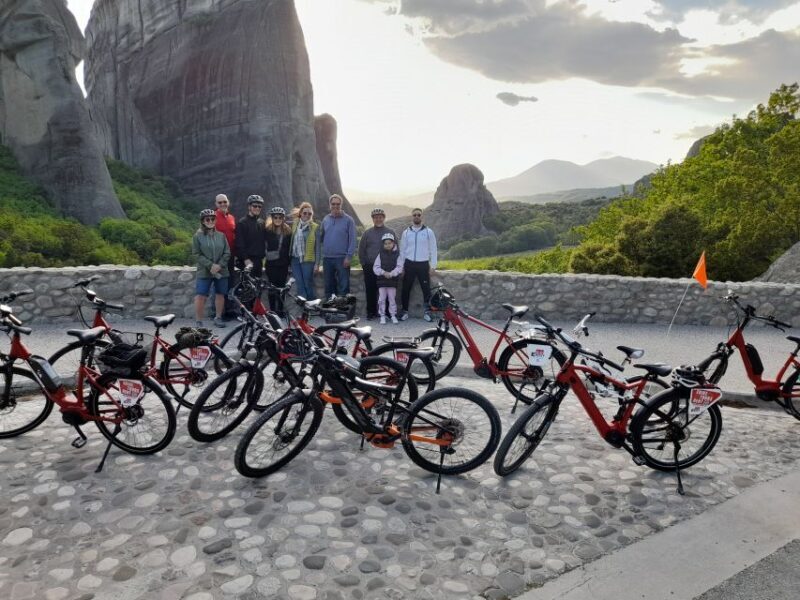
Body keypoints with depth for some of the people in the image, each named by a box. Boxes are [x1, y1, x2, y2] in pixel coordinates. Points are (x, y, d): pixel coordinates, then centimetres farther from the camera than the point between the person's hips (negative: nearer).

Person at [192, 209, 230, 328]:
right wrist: (210, 265, -15)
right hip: (204, 272, -2)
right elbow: (196, 254, -5)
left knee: (220, 294, 10)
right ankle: (199, 321, 2)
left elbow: (227, 253, 3)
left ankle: (218, 318, 24)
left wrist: (219, 265, -11)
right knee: (200, 296, -6)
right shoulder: (198, 236, 0)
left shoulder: (221, 235, 6)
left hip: (221, 271, 3)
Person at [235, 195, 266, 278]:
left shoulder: (262, 223, 14)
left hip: (258, 260, 6)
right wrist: (246, 259, -16)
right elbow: (239, 244, -10)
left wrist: (263, 256, 8)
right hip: (246, 261, -6)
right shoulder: (242, 222, -4)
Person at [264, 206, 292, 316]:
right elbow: (263, 245, -1)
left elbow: (290, 248, 8)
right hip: (271, 263, -2)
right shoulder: (267, 230, 0)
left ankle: (280, 310, 15)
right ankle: (272, 310, 9)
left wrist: (290, 262, 5)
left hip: (283, 264, 2)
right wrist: (264, 256, -12)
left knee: (281, 287, 6)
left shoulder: (288, 231, 6)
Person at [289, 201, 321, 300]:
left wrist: (317, 264, -6)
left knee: (308, 285, 1)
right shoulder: (294, 224, 8)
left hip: (307, 260, -3)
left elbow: (318, 247, -3)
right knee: (300, 286, 6)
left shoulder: (315, 227, -3)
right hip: (295, 259, 4)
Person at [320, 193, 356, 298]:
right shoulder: (326, 219, 12)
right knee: (329, 286, 12)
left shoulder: (348, 220, -2)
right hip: (327, 258, 5)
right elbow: (321, 237, 17)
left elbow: (352, 240, -6)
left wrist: (349, 257, -13)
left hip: (342, 258, -5)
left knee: (343, 286, -4)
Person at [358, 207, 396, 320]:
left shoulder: (390, 233, 7)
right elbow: (361, 249, 10)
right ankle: (371, 312, 10)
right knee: (370, 291, 1)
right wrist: (364, 264, 4)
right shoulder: (367, 233, 8)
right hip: (370, 268, 1)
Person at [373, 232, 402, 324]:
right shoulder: (380, 255, 3)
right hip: (381, 280, 1)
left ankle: (393, 315, 18)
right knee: (381, 299, 3)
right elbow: (375, 267, -2)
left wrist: (391, 273, -21)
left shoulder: (397, 255, 0)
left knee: (392, 298, 7)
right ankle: (382, 316, 12)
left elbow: (399, 267, -7)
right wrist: (383, 272, -17)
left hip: (393, 280, -1)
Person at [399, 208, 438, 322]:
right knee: (406, 289, 5)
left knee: (426, 289, -1)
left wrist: (433, 266, -3)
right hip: (409, 264, 2)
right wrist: (401, 267, 4)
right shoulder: (406, 232, 8)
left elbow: (433, 250, 3)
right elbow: (402, 250, 10)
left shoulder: (428, 232, 3)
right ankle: (405, 311, 16)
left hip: (423, 265, -2)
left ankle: (427, 312, 9)